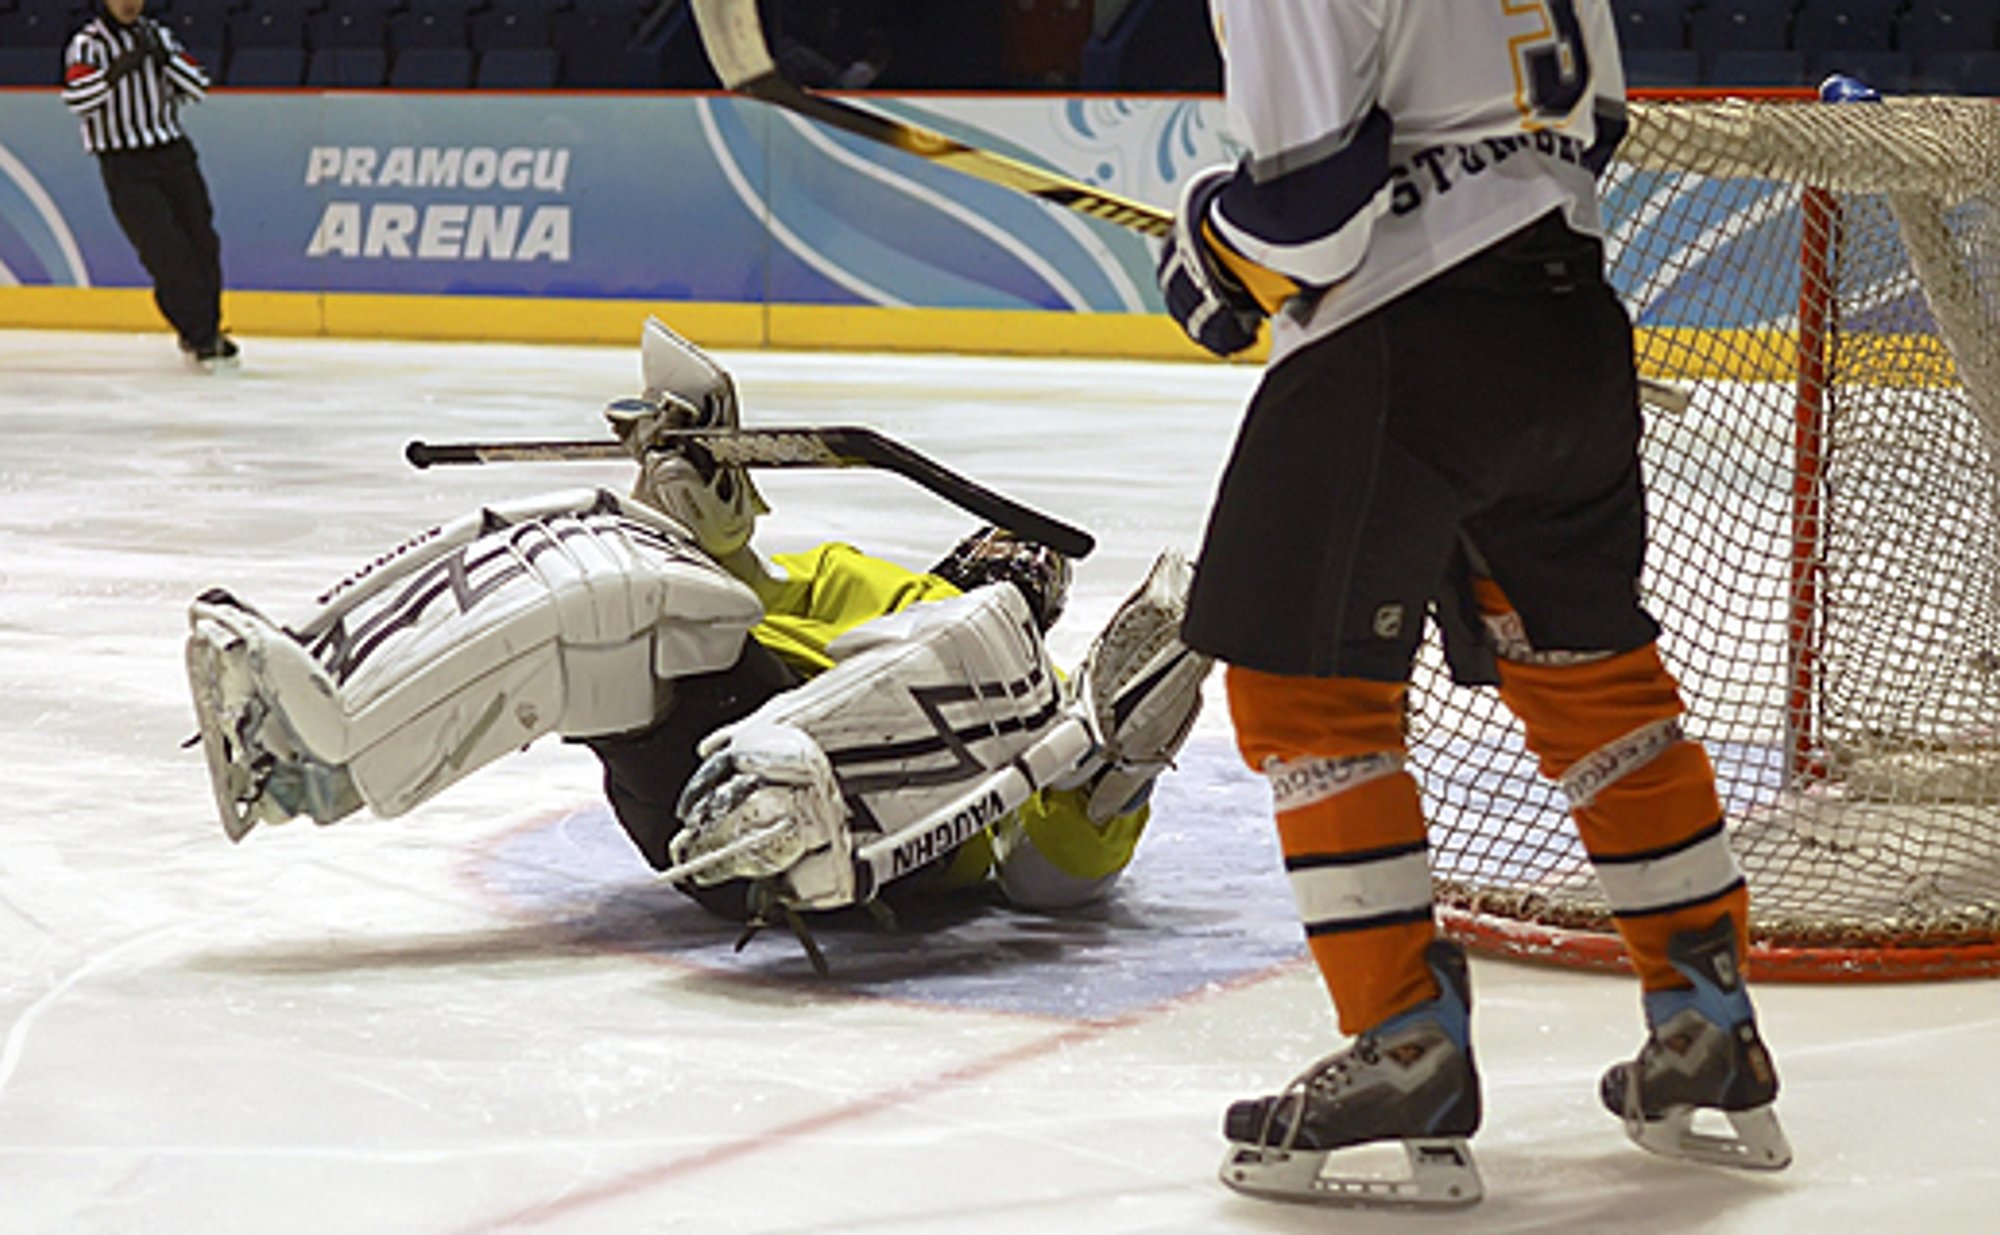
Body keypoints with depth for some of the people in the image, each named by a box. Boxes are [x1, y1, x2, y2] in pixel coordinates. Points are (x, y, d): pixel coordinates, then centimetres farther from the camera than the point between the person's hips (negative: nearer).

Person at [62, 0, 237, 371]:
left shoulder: (158, 36, 11)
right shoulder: (88, 44, -4)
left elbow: (197, 89, 3)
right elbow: (76, 97, -21)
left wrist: (165, 57, -13)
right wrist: (116, 70, -34)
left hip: (174, 155, 5)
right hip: (124, 164, -5)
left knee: (202, 245, 5)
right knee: (166, 252, -12)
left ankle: (206, 330, 23)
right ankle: (199, 339, -5)